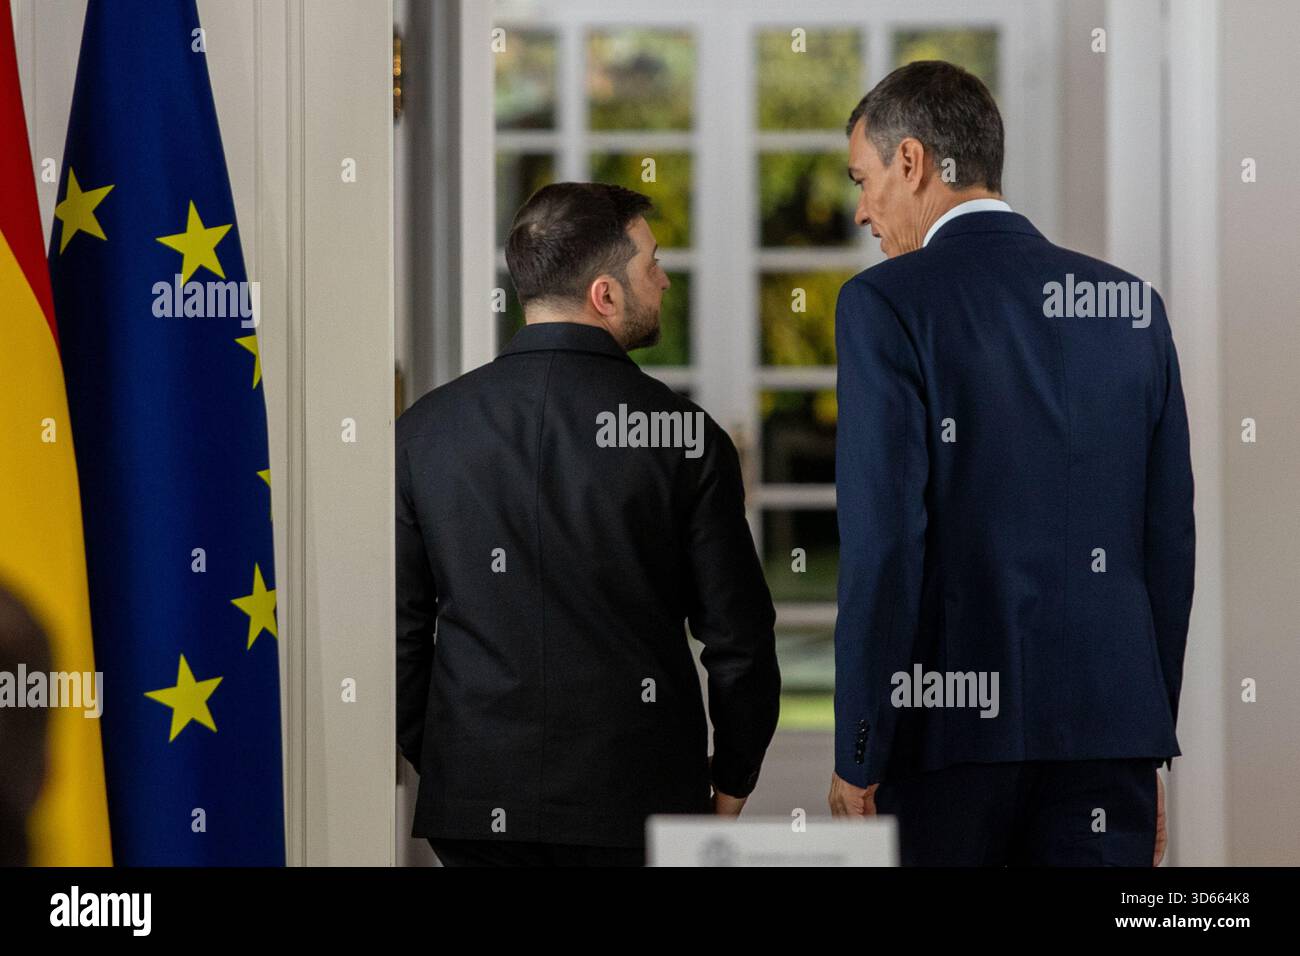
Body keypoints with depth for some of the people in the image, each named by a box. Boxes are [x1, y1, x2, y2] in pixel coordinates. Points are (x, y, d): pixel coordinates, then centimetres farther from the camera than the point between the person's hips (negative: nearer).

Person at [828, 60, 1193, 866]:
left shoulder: (888, 302, -6)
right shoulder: (1131, 304, 9)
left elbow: (883, 536, -12)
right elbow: (1170, 541, 10)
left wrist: (857, 757, -8)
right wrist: (1152, 750, 16)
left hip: (946, 726, -4)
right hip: (1108, 723, 4)